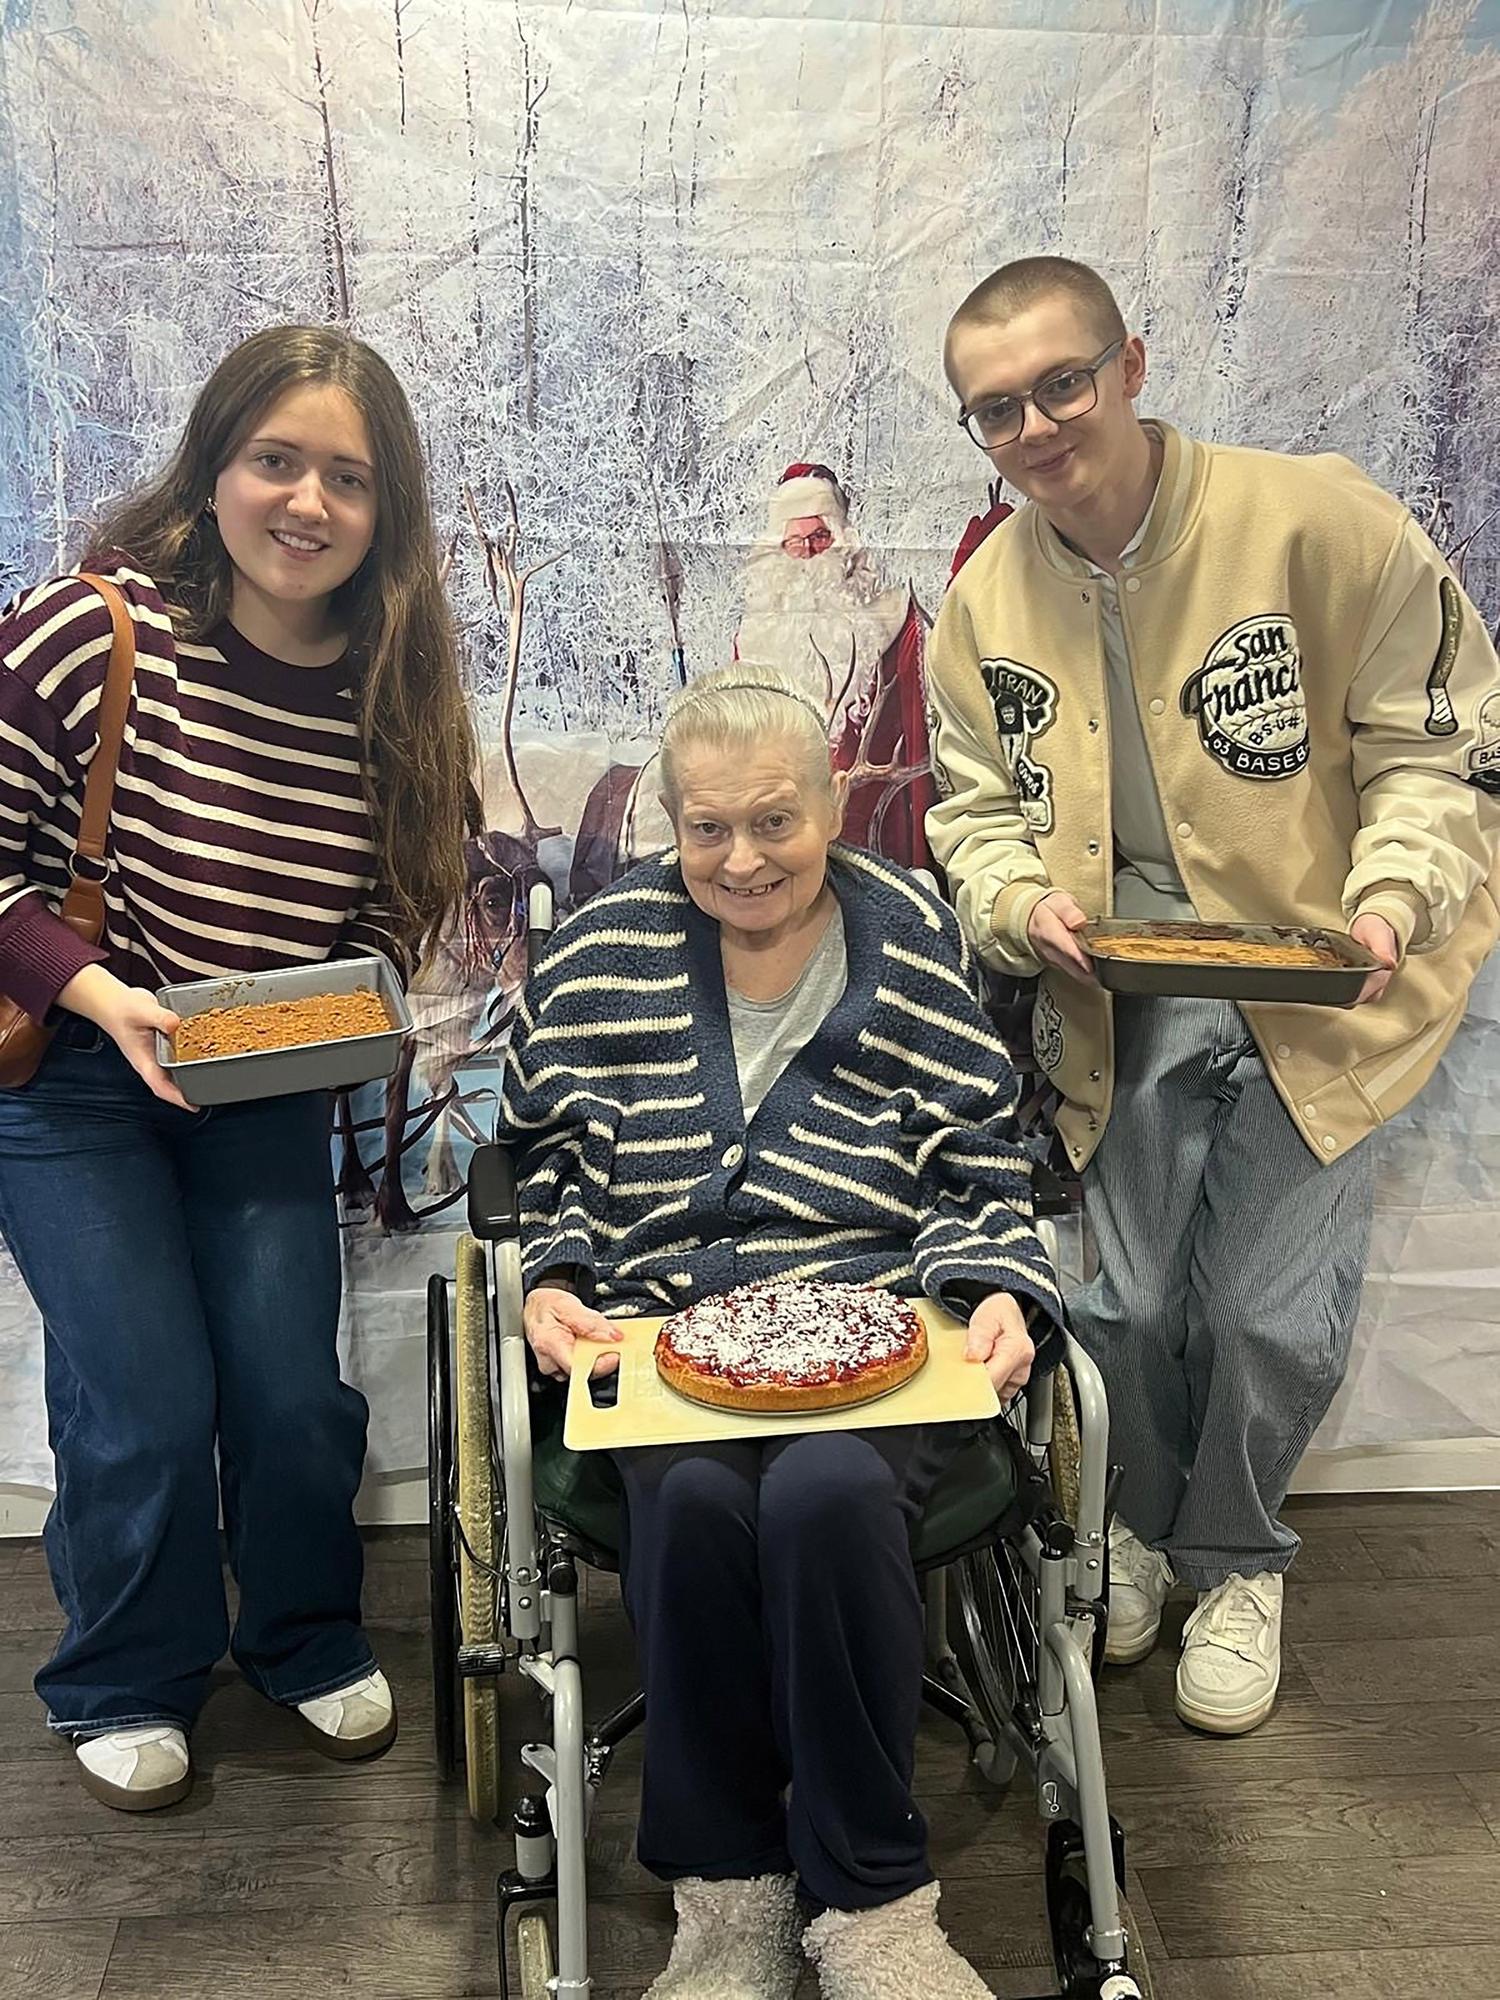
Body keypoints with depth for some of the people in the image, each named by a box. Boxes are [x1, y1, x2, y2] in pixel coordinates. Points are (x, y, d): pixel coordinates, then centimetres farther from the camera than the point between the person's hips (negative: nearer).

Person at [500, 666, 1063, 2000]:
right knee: (693, 1496, -32)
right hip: (661, 1333, 1)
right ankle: (727, 1892, -10)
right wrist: (551, 1284, -1)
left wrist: (997, 1295, -8)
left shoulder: (916, 952, 7)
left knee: (827, 1488, -33)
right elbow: (547, 1164, 16)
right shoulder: (603, 956, 10)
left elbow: (983, 1181, 10)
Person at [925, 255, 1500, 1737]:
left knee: (1273, 1317, 1)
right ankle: (1145, 1520, 39)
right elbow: (974, 805, 9)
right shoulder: (984, 600, 1)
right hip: (1122, 998, 3)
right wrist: (1023, 902, -13)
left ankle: (1234, 1559, 32)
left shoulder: (1320, 520, -14)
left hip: (1317, 989, -2)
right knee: (1125, 1305, 6)